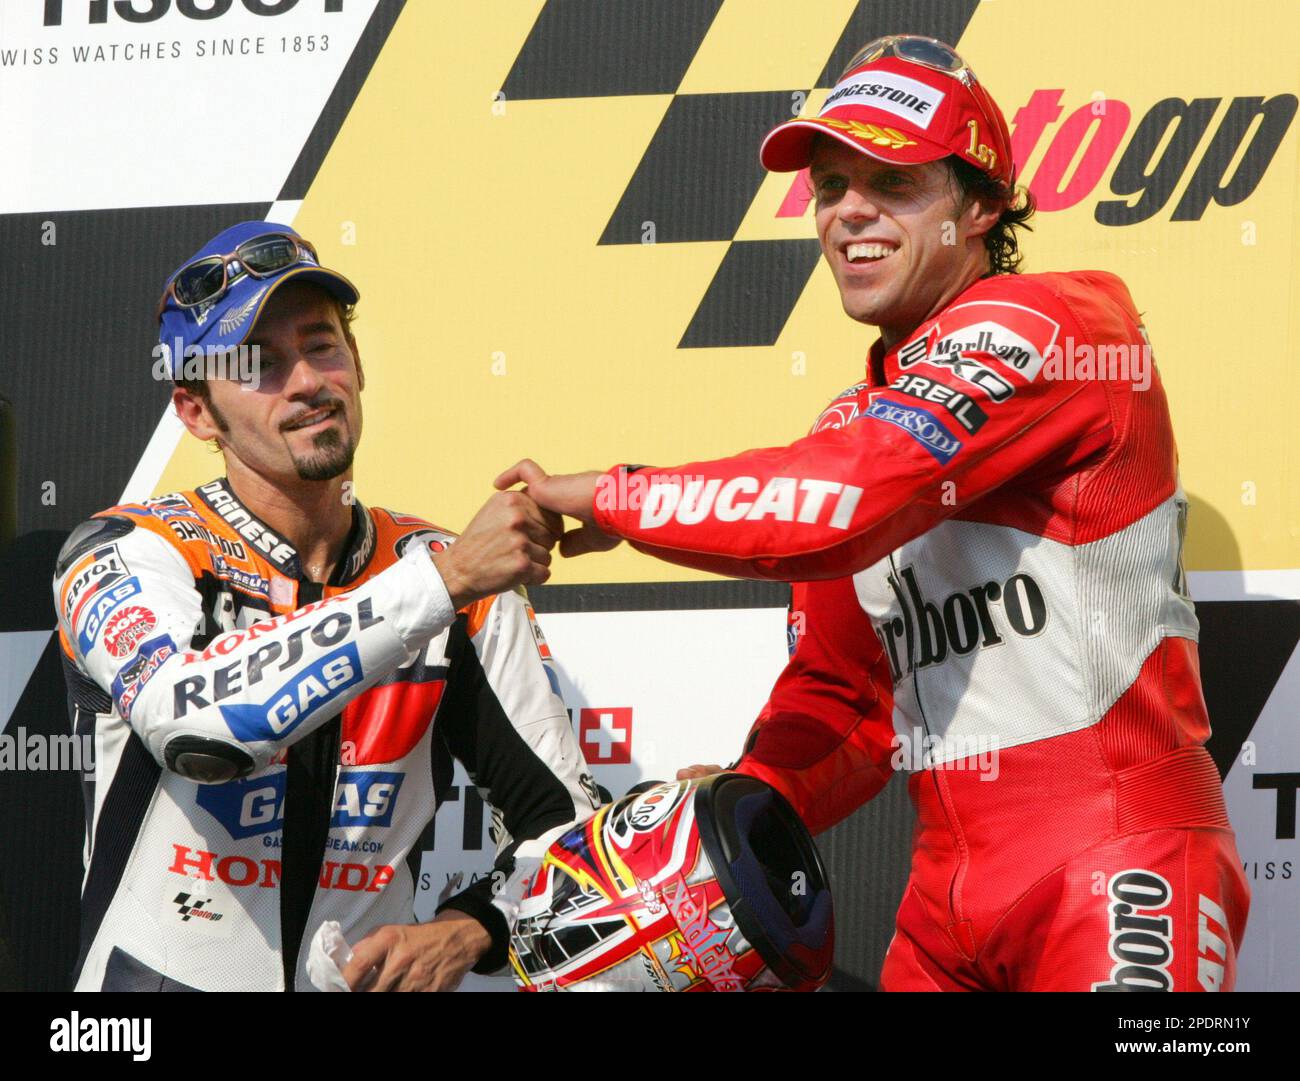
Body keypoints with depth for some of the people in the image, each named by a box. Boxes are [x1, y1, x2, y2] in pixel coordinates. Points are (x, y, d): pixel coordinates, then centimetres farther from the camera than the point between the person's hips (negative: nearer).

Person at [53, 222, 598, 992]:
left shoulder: (471, 588, 6)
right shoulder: (125, 556, -5)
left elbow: (564, 818, 12)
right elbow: (196, 720, -25)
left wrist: (468, 928, -7)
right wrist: (439, 581, -25)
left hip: (371, 976, 2)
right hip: (167, 975, -2)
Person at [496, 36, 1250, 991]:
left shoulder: (1041, 326, -9)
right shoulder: (859, 424, 18)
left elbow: (833, 510, -22)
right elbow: (841, 688, 20)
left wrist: (613, 498, -8)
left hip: (1119, 872, -8)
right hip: (950, 890, 8)